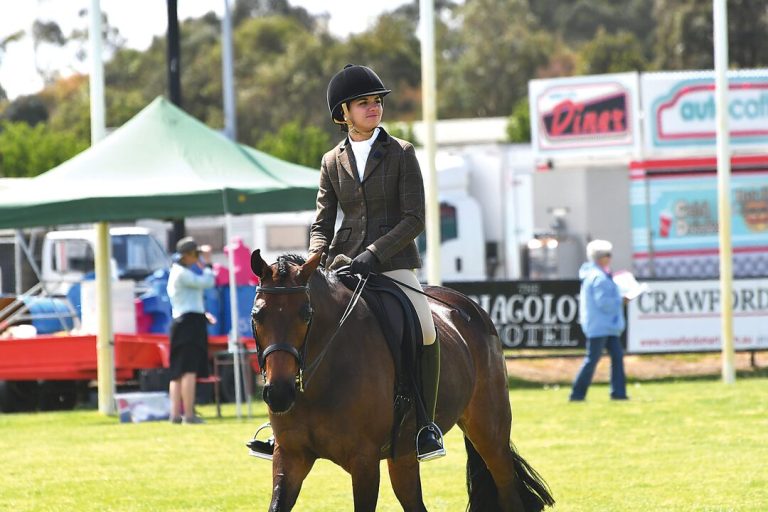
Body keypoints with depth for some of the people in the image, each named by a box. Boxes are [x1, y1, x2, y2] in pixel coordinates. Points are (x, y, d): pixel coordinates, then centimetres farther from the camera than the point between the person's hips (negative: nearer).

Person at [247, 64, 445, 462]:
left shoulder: (401, 153, 2)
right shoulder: (333, 162, 11)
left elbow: (414, 219, -5)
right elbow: (322, 223, 11)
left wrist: (374, 254, -17)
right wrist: (318, 259, -10)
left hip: (393, 261, -3)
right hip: (344, 262, 3)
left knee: (424, 328, -26)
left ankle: (427, 425, -13)